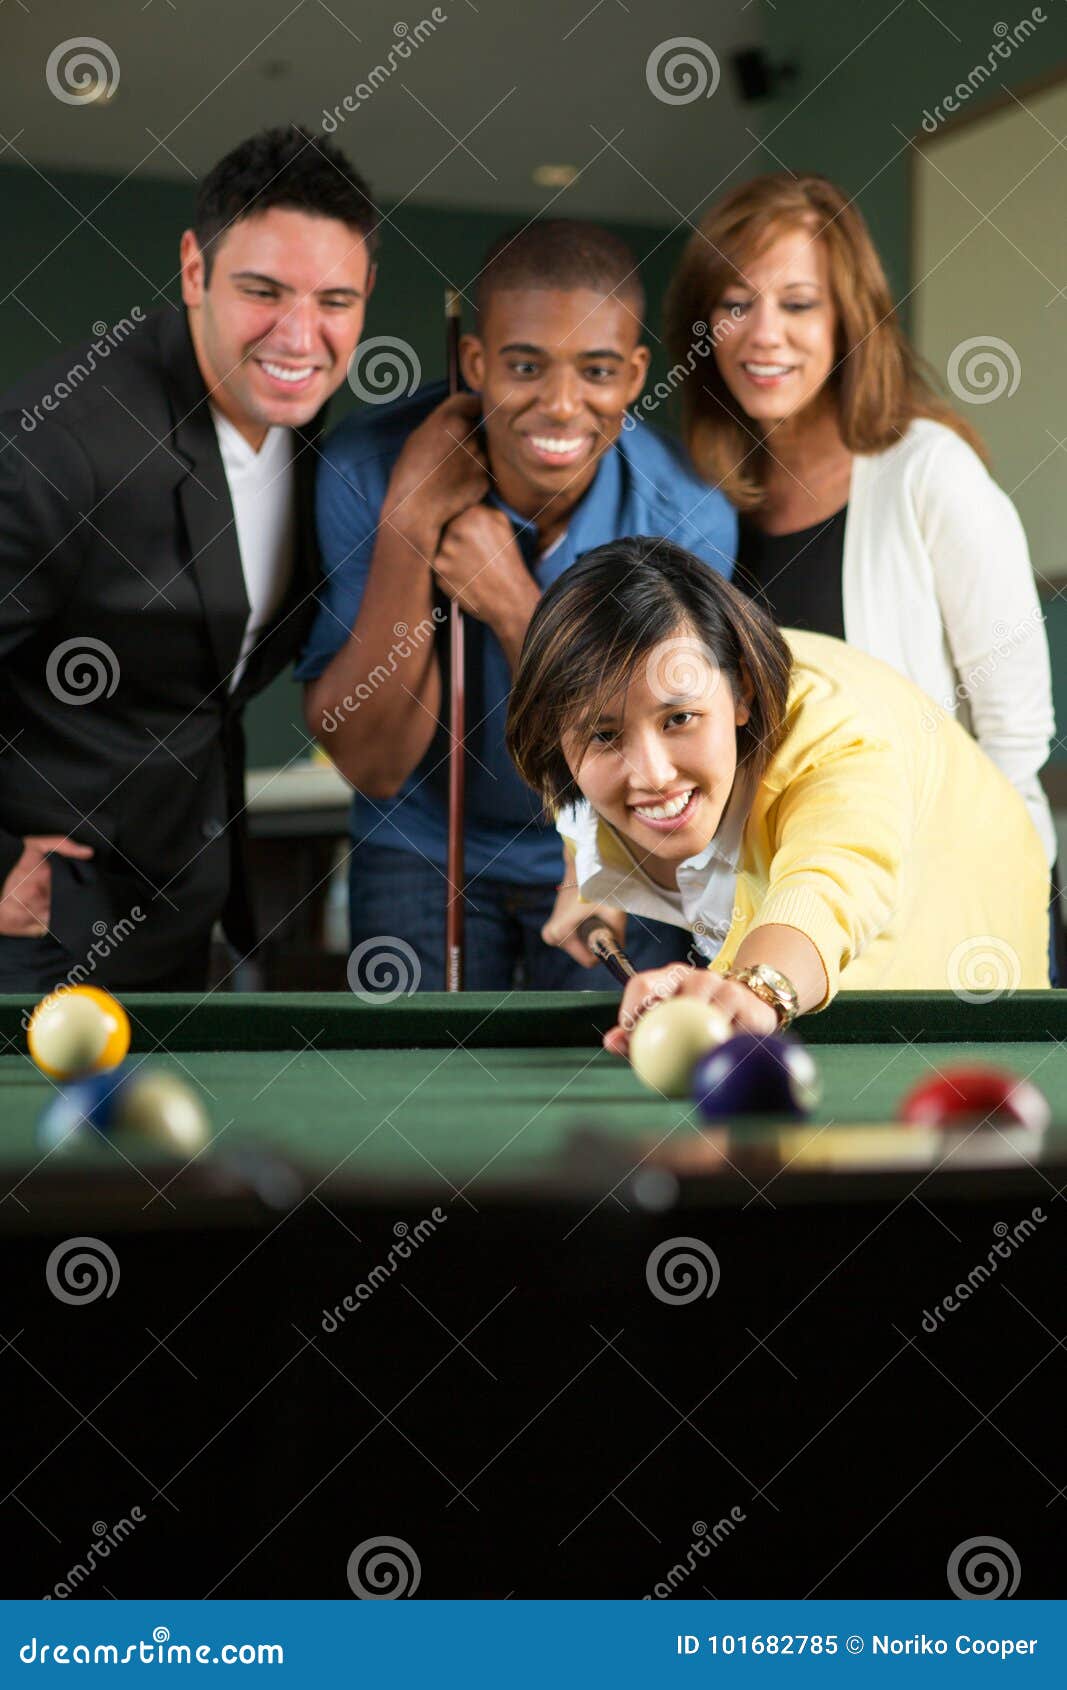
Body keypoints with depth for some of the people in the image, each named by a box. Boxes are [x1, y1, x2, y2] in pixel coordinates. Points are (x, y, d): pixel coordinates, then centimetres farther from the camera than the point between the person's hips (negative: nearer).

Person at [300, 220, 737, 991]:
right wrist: (407, 524, -30)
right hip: (421, 847, 0)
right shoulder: (367, 470, -20)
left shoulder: (689, 518, -21)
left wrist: (514, 606, -30)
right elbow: (374, 766, -21)